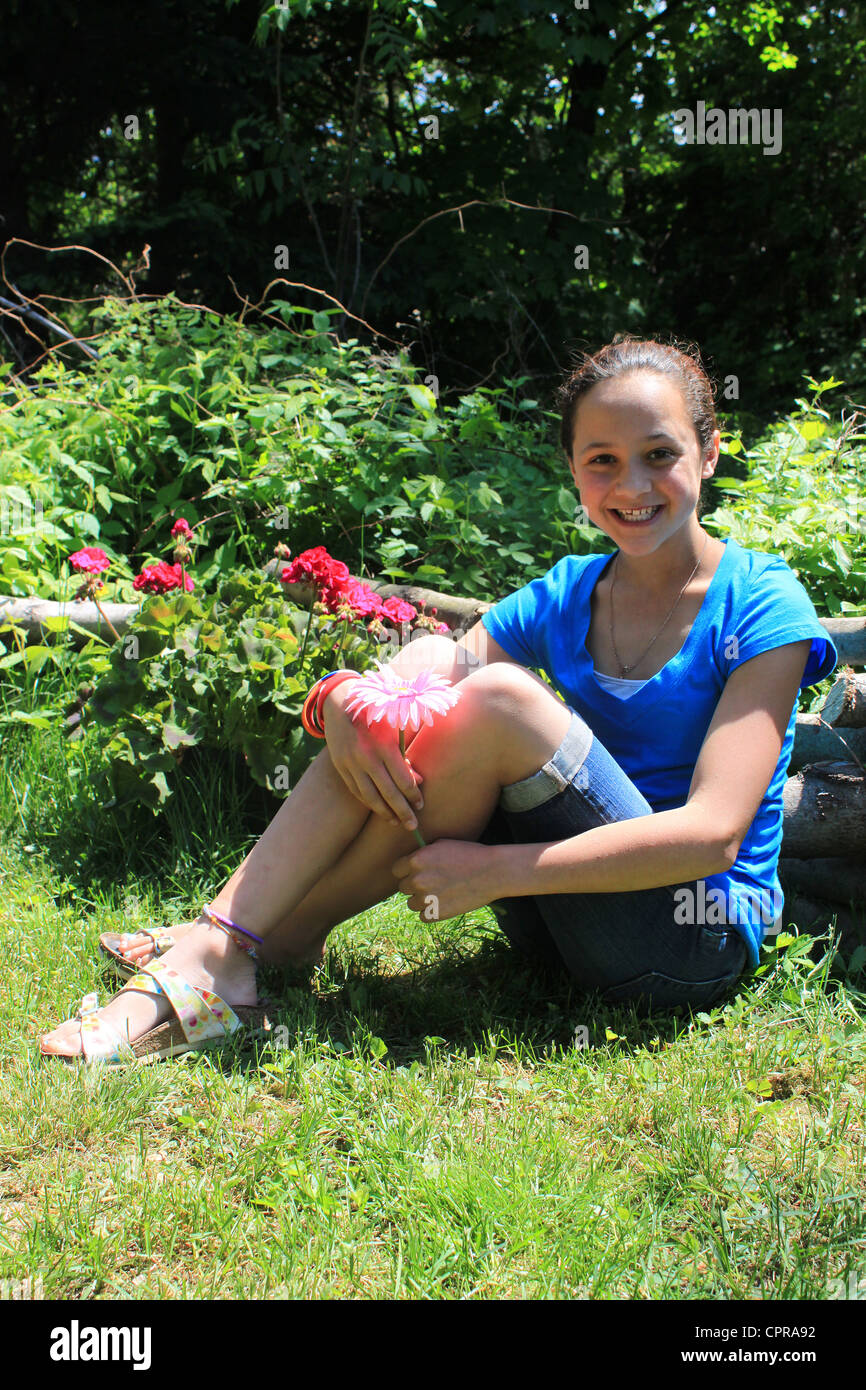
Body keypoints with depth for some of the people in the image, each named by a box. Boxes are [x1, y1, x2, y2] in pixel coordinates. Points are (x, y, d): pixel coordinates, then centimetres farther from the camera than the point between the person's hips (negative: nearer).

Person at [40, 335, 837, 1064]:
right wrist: (346, 703, -28)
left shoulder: (762, 607, -11)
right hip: (575, 908, 5)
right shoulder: (567, 597, 6)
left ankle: (279, 941, -13)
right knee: (427, 664, -15)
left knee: (496, 697, -27)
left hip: (706, 938, -5)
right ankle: (215, 949, -18)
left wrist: (492, 869, -25)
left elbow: (712, 835, -21)